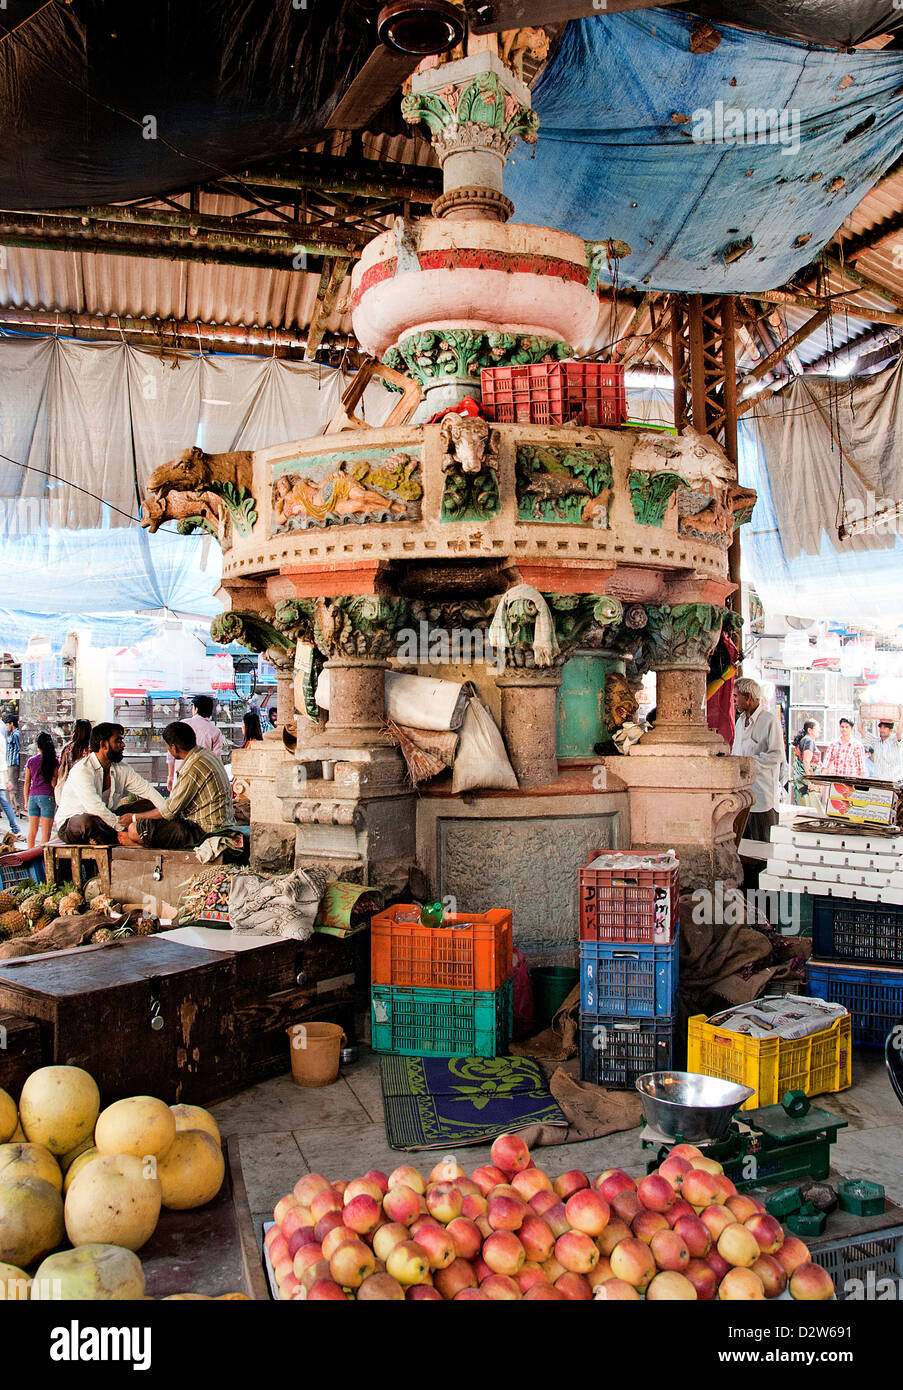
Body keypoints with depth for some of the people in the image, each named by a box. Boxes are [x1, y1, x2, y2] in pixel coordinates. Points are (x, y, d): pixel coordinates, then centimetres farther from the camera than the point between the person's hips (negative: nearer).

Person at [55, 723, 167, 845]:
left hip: (106, 820, 7)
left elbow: (147, 789, -2)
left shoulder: (121, 769, 1)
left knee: (148, 805, -4)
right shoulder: (82, 770, -21)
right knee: (88, 820, -42)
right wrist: (121, 826, -30)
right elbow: (95, 808, -31)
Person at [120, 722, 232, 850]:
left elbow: (170, 811, -15)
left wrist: (134, 817, -2)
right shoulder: (206, 754, 11)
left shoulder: (194, 768, -21)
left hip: (203, 831, -10)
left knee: (135, 829, -10)